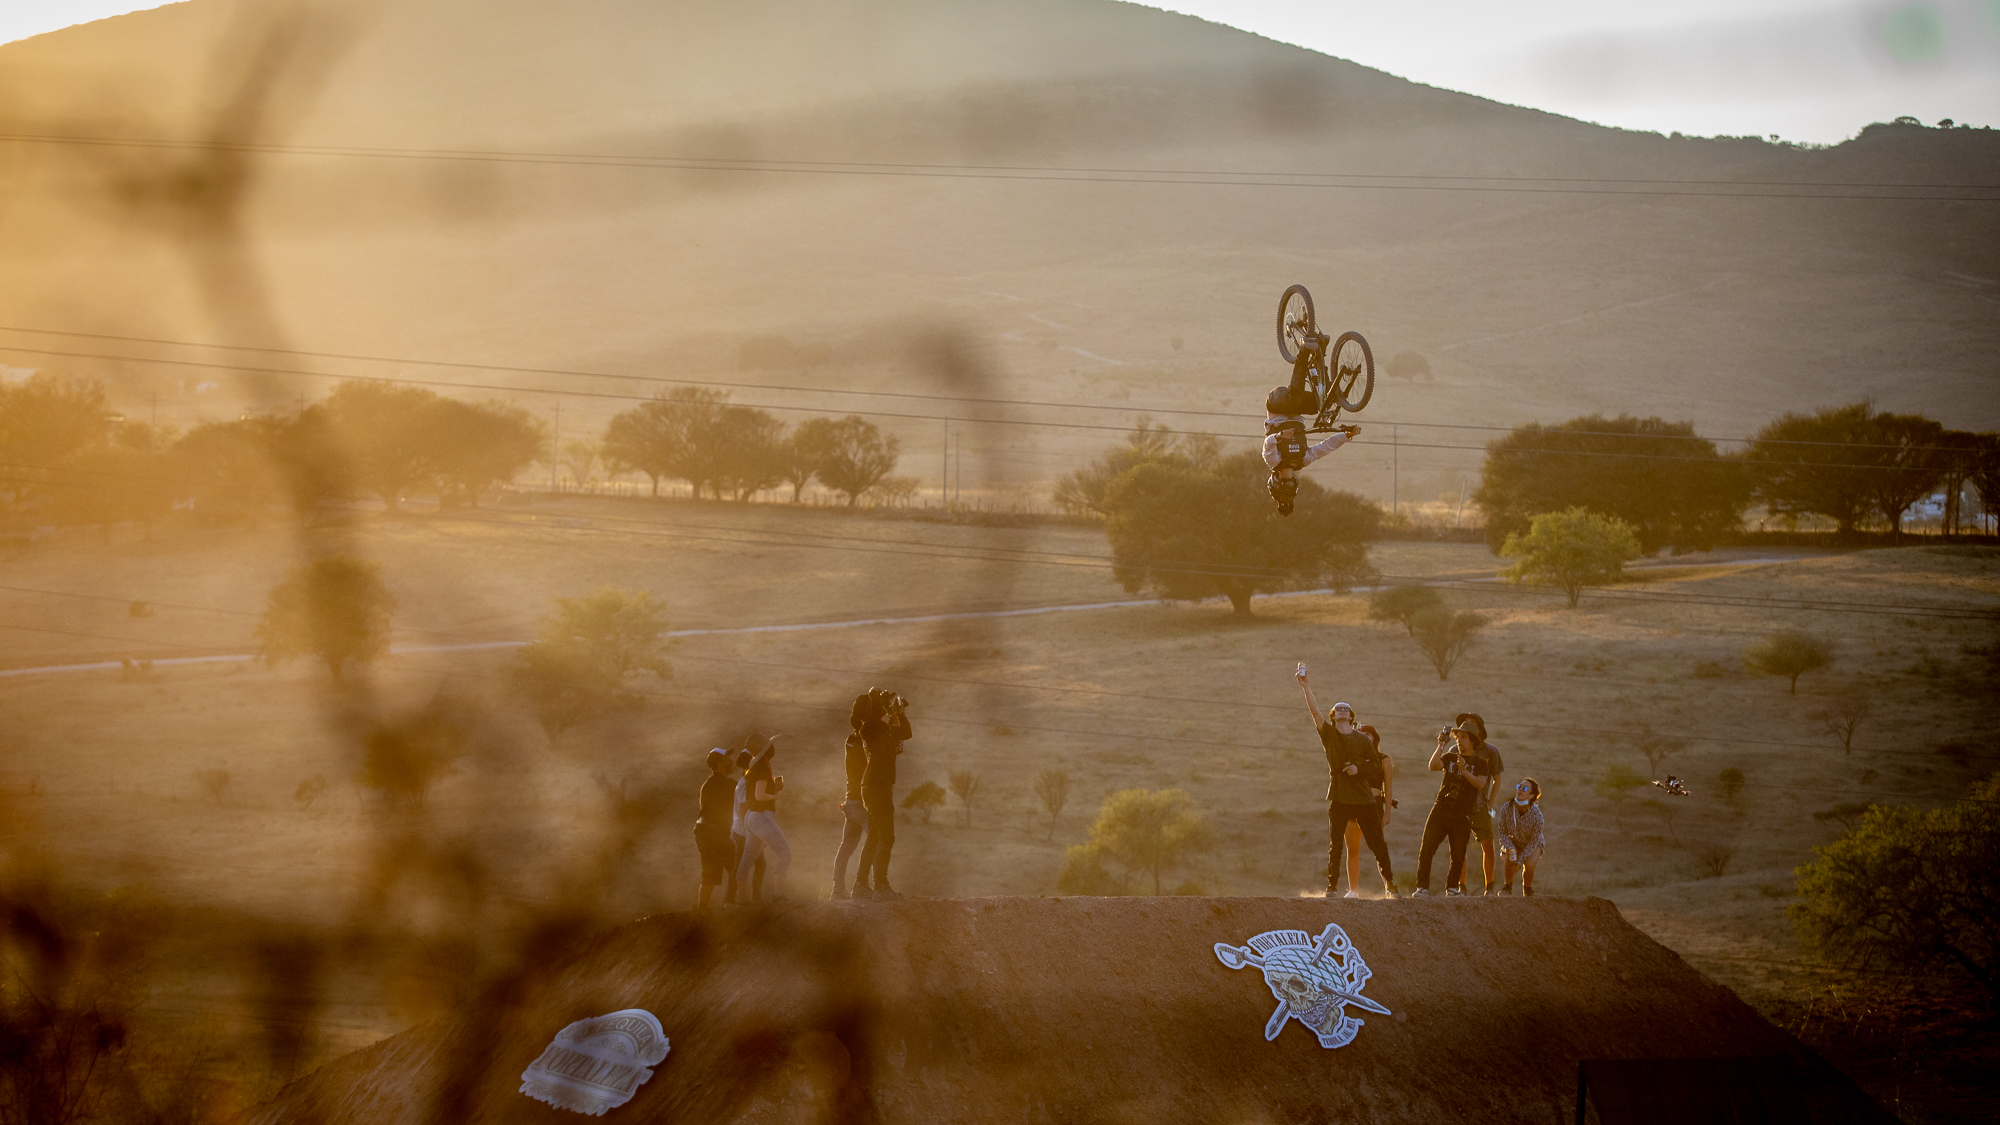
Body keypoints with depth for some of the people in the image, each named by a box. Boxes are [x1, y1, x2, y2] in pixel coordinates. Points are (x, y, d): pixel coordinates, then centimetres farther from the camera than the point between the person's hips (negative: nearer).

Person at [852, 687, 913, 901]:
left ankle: (861, 884, 16)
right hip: (876, 785, -10)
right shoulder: (871, 726, -11)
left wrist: (900, 712, 14)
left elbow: (905, 734, 26)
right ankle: (881, 885, -13)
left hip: (881, 786, 10)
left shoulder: (885, 728, 16)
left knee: (875, 838, 13)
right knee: (886, 837, -12)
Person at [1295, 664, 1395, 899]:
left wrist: (1358, 766, -8)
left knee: (1377, 844, 3)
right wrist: (1305, 688, -22)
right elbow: (1315, 712, -9)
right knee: (1335, 845, 0)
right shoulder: (1329, 734, 4)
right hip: (1339, 799, -1)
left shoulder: (1363, 740, 9)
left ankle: (1389, 884, 13)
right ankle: (1332, 887, 7)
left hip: (1364, 799, 1)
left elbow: (1375, 763, 12)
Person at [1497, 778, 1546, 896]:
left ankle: (1527, 888, 6)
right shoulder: (1507, 808, -25)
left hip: (1533, 845, -1)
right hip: (1514, 842, 1)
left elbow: (1534, 841, -21)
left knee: (1529, 864, -28)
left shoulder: (1536, 815, -31)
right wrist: (1508, 847, -29)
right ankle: (1508, 886, -1)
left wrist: (1520, 861, -25)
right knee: (1511, 858, -30)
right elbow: (1502, 832, -10)